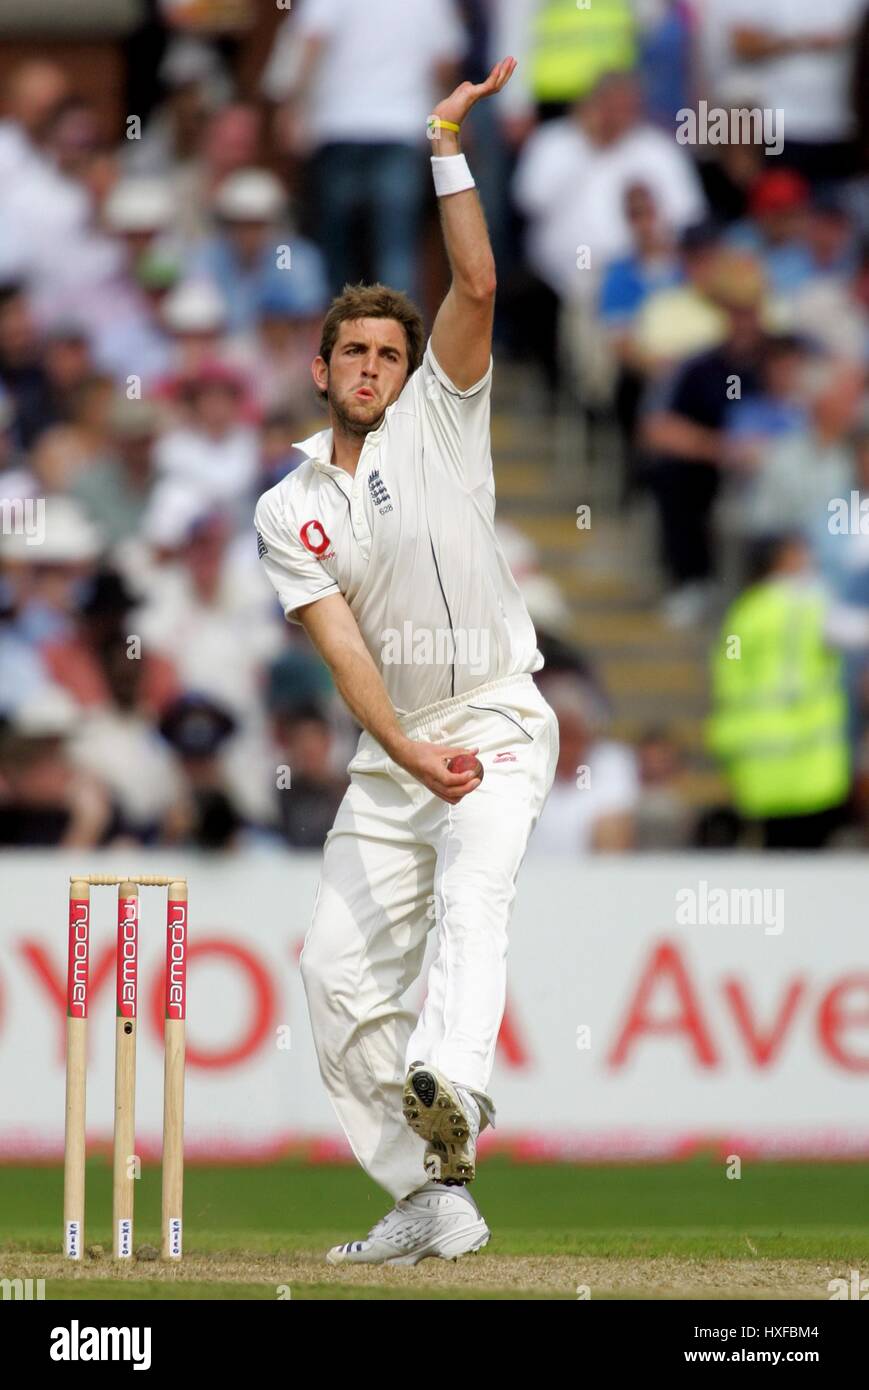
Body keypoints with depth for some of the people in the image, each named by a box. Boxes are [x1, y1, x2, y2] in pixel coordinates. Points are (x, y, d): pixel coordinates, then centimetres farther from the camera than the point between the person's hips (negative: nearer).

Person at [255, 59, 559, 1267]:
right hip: (391, 749, 5)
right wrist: (407, 753, -24)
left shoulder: (442, 419, 2)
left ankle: (450, 1093, -57)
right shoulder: (289, 510, 5)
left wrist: (446, 150, -19)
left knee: (471, 896, -30)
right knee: (340, 968, -1)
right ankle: (433, 1201, 5)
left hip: (498, 725, -5)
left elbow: (476, 289, -14)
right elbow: (341, 645, -8)